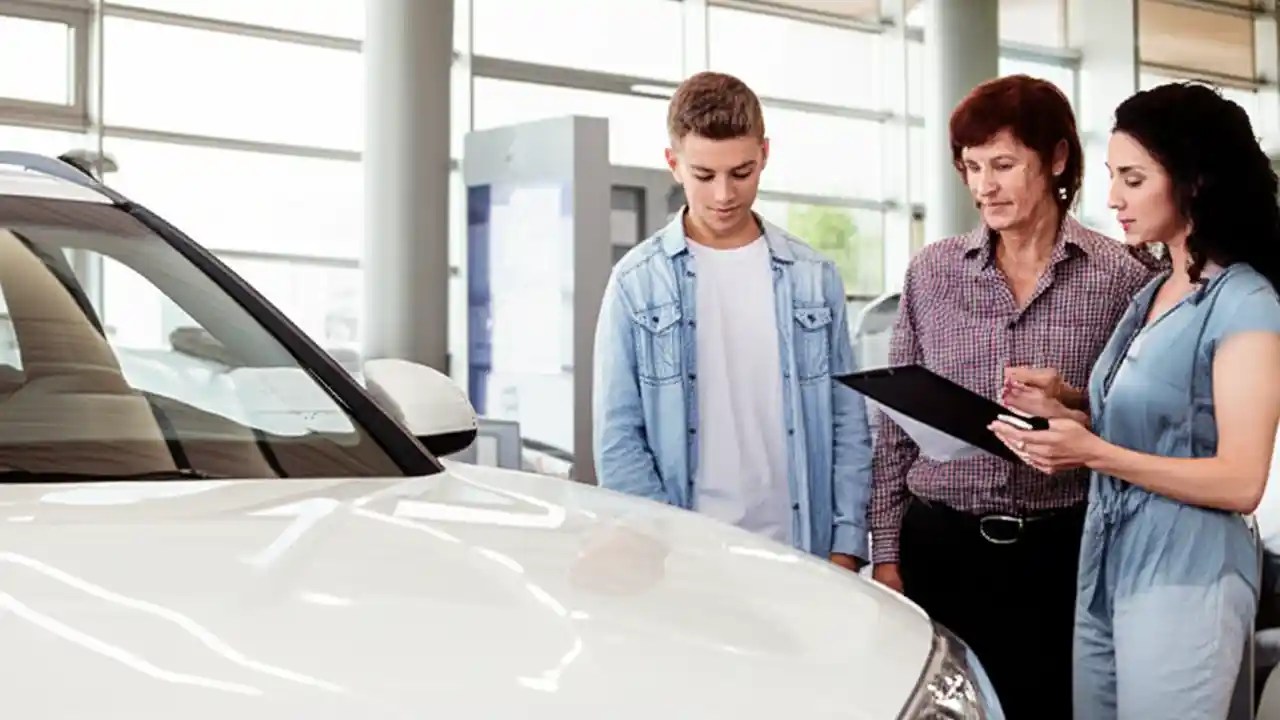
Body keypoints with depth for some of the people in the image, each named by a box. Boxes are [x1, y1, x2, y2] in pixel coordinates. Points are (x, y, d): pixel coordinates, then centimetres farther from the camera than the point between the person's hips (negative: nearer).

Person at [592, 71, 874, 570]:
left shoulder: (814, 278, 5)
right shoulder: (638, 282, -2)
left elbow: (848, 427, 5)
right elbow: (618, 439, -4)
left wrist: (846, 548, -2)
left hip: (800, 553, 2)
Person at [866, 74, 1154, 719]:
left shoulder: (1119, 277, -1)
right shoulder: (931, 272, 5)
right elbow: (894, 426, 8)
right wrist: (886, 550, 4)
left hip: (1062, 550, -1)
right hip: (940, 546, 2)